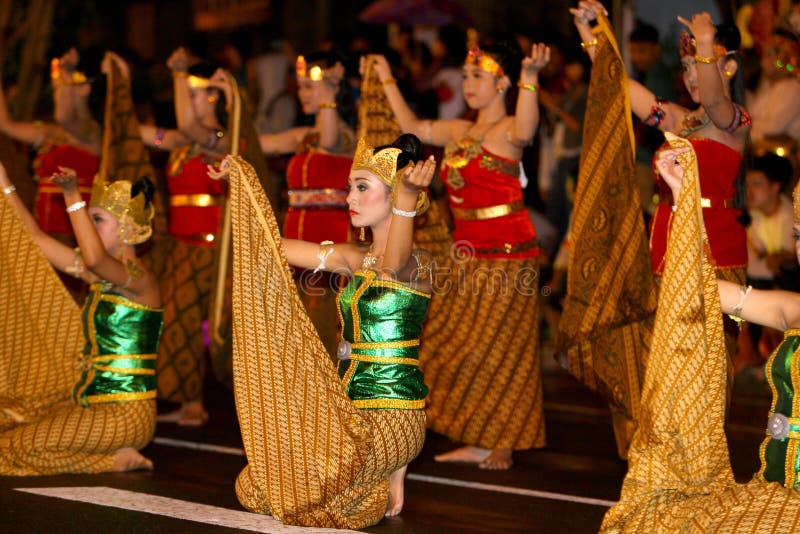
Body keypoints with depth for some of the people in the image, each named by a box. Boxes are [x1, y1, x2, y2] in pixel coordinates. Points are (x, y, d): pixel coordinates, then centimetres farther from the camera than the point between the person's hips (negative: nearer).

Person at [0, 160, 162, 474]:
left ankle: (116, 461, -2)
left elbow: (93, 257, -35)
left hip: (125, 412, -9)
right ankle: (118, 455, 7)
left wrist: (73, 196, -32)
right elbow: (36, 239, 16)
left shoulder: (141, 280, -13)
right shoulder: (100, 277, 12)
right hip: (90, 403, 9)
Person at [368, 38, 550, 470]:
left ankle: (500, 447, 8)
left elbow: (525, 130, -35)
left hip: (505, 255, -8)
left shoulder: (506, 131, -12)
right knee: (456, 348, 10)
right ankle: (477, 443, 19)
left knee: (495, 351, -2)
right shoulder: (459, 131, 11)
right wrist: (387, 80, 26)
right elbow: (412, 127, 23)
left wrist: (530, 78, -52)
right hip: (466, 253, 8)